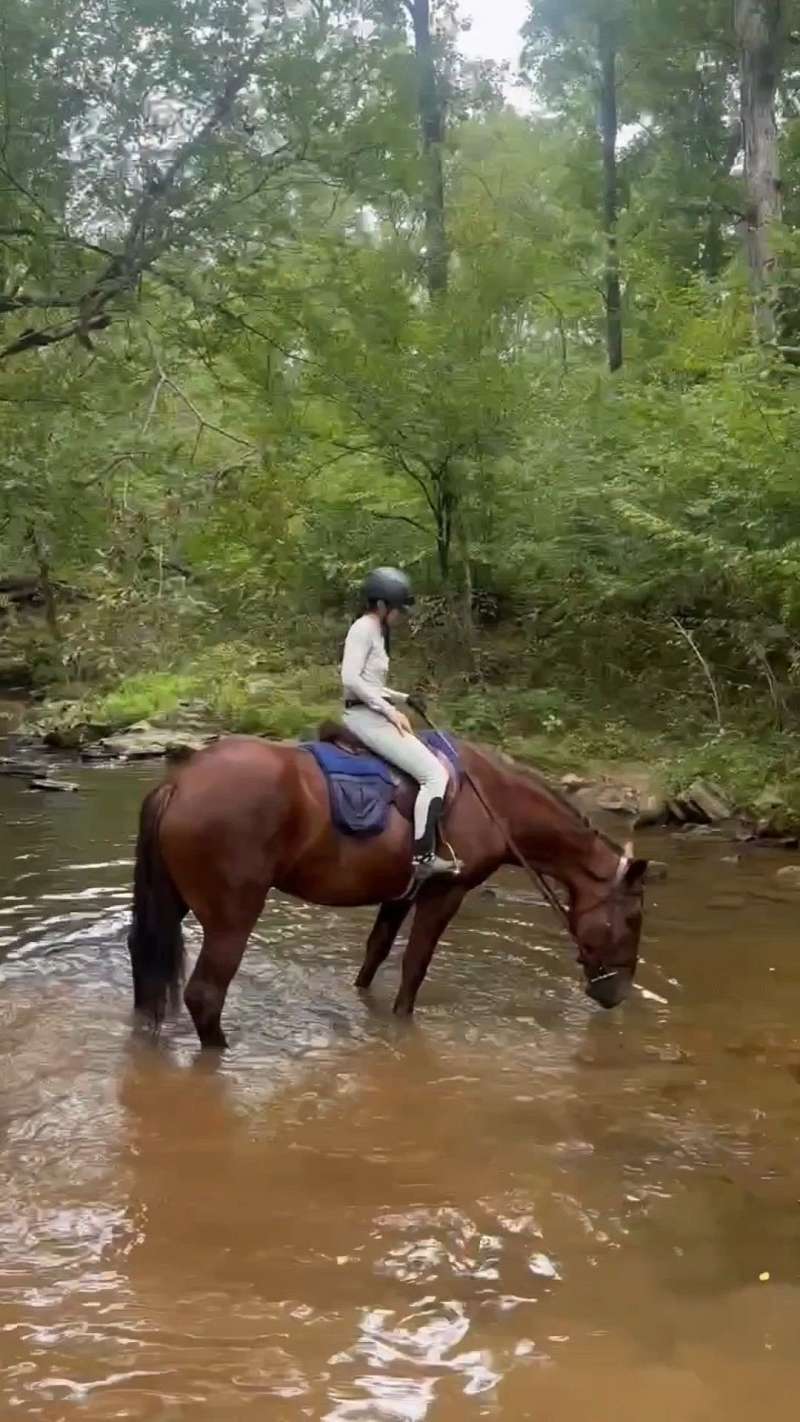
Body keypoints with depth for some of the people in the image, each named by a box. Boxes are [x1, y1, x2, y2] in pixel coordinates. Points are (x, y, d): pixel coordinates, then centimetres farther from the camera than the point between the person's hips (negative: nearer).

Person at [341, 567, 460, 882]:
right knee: (434, 774, -15)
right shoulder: (364, 628, -12)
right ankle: (423, 858, -19)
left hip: (371, 714, 11)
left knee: (435, 767, 16)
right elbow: (351, 679, -22)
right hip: (365, 716, -11)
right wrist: (389, 710, -18)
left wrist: (401, 698, 11)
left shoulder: (375, 631, 17)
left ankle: (424, 850, 17)